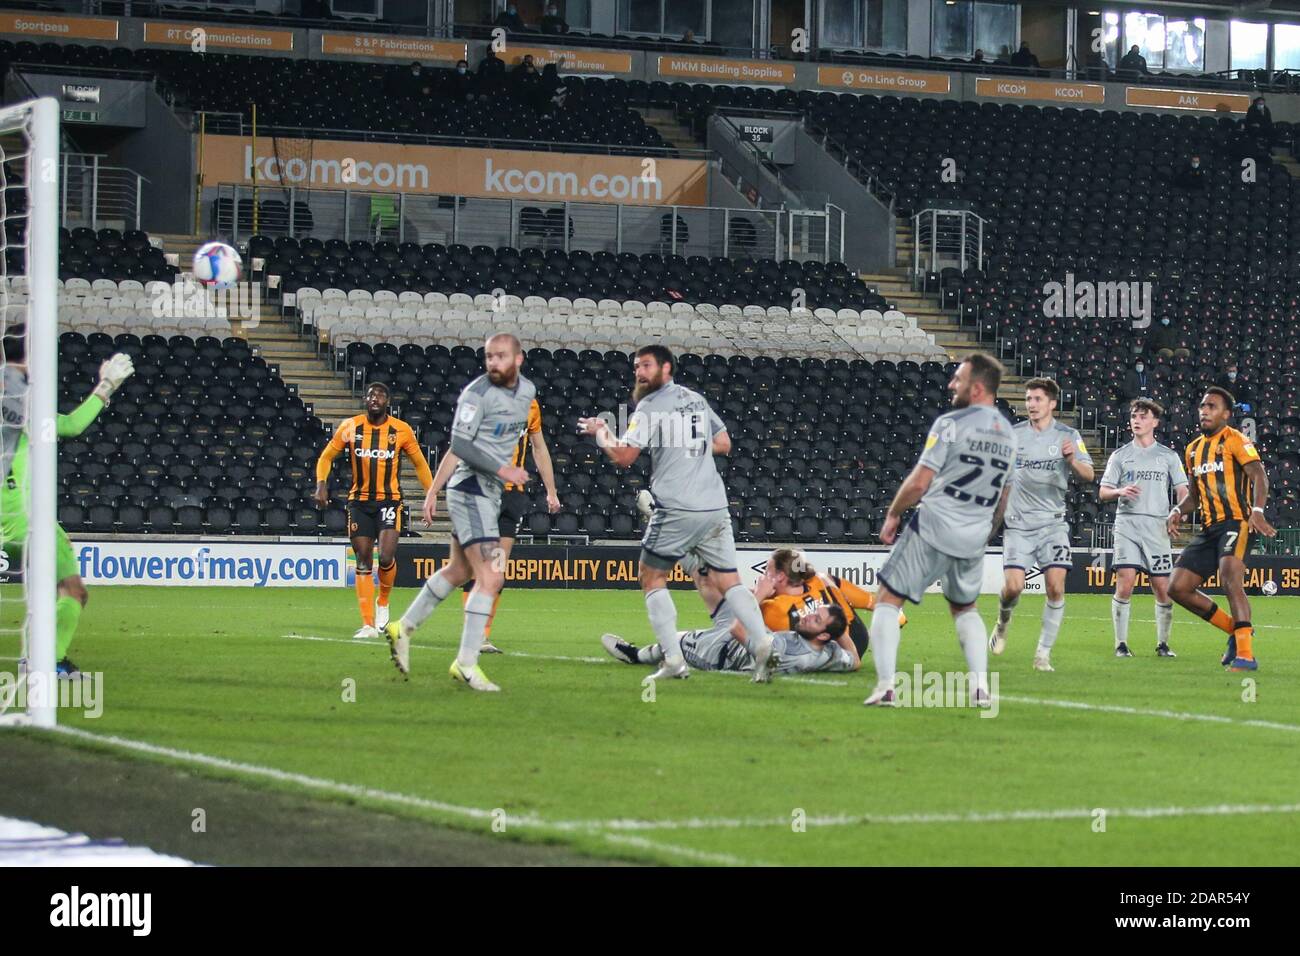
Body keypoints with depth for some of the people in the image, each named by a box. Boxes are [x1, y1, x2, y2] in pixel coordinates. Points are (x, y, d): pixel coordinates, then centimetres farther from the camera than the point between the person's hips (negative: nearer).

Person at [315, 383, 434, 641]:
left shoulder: (402, 430, -2)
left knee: (386, 556, -18)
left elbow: (419, 463, 11)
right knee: (363, 561, -1)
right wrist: (321, 483, -9)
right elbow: (326, 457, 8)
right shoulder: (350, 427, -1)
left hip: (389, 500, -1)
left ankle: (383, 602, 13)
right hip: (359, 501, 1)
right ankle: (368, 625, 4)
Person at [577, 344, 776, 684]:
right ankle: (761, 641, -17)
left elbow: (623, 456, -8)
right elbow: (723, 443, 25)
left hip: (676, 509, -6)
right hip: (716, 506, 6)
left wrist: (601, 433, 8)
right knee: (729, 581, 5)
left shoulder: (650, 407, -4)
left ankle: (673, 659, -1)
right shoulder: (696, 400, 17)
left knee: (652, 577, 10)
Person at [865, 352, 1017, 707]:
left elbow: (919, 481, -12)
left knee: (887, 600, 4)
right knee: (965, 609, 25)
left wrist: (893, 514, 2)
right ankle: (981, 687, 11)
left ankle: (885, 687, -7)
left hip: (932, 530, -6)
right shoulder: (1008, 435, 10)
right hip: (974, 540, 6)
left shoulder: (951, 424, -12)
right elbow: (1003, 498, 18)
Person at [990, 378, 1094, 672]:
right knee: (1013, 587, -12)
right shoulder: (1013, 435, 4)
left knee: (1055, 587, -13)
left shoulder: (1068, 435, 0)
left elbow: (1088, 475, -8)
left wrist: (1072, 460, -26)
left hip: (1052, 523, -1)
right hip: (1018, 523, 1)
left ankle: (1043, 654, -4)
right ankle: (1003, 621, 23)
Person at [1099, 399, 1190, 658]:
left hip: (1157, 527, 1)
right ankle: (1121, 644, -7)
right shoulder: (1120, 456, 12)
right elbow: (1103, 493, 9)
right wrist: (1120, 491, -13)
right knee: (1125, 584, -14)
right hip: (1127, 523, -1)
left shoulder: (1168, 456, 12)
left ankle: (1162, 644, 12)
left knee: (1163, 588, -2)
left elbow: (1182, 491, 8)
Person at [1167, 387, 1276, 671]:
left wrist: (1257, 511, -36)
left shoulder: (1235, 440, -5)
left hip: (1236, 523, -8)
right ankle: (1237, 630, 14)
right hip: (1209, 528, 8)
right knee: (1178, 588, 1)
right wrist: (1178, 511, 5)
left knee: (1230, 578, -29)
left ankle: (1245, 655, -32)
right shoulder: (1193, 449, 19)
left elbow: (1258, 476, -19)